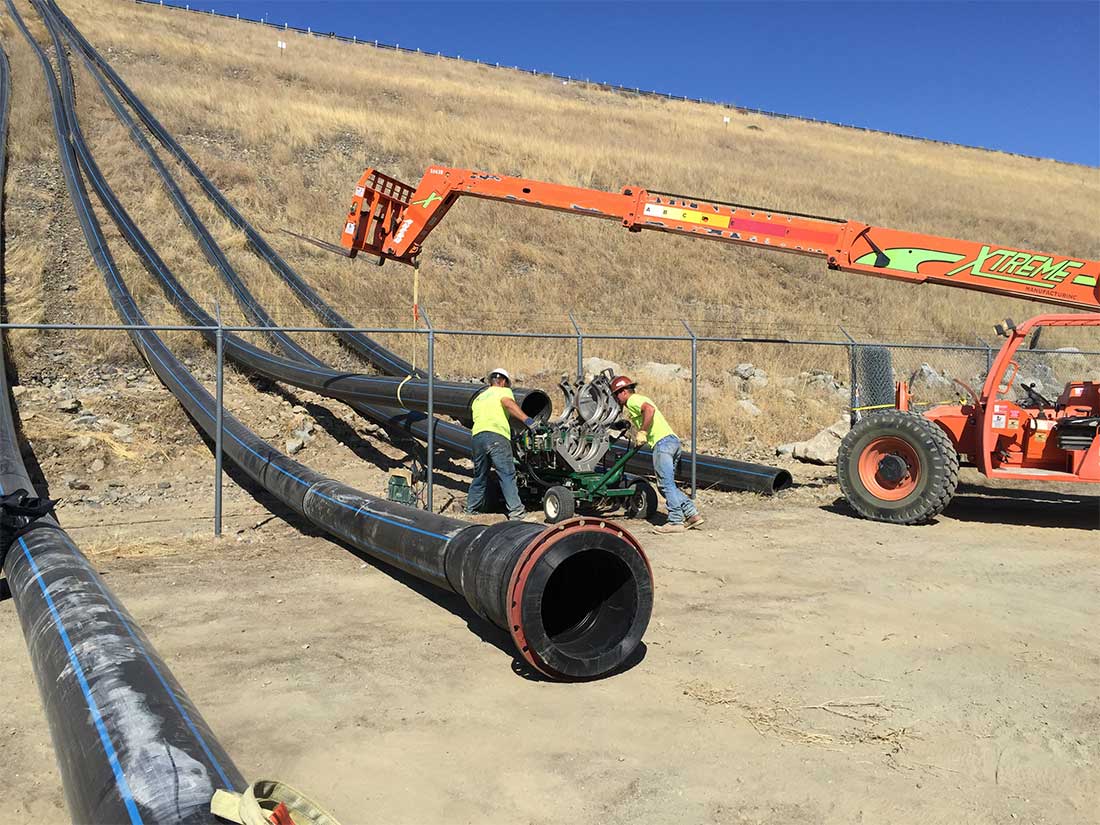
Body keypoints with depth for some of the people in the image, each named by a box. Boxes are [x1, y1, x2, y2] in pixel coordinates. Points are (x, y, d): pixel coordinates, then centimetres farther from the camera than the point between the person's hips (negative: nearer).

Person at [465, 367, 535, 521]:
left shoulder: (478, 397, 32)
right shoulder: (503, 391, 13)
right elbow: (508, 403, -9)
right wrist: (526, 419, -18)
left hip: (477, 435, 6)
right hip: (497, 435, -6)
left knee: (480, 475, 19)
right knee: (507, 475, -7)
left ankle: (470, 509, 27)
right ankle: (516, 512, -14)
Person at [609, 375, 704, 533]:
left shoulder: (632, 400, -1)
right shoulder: (639, 399, 30)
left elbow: (649, 409, -20)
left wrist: (642, 432, -16)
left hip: (662, 442, -10)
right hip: (672, 440, 10)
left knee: (666, 484, -9)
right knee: (667, 485, 13)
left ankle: (676, 522, -9)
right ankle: (692, 514, 8)